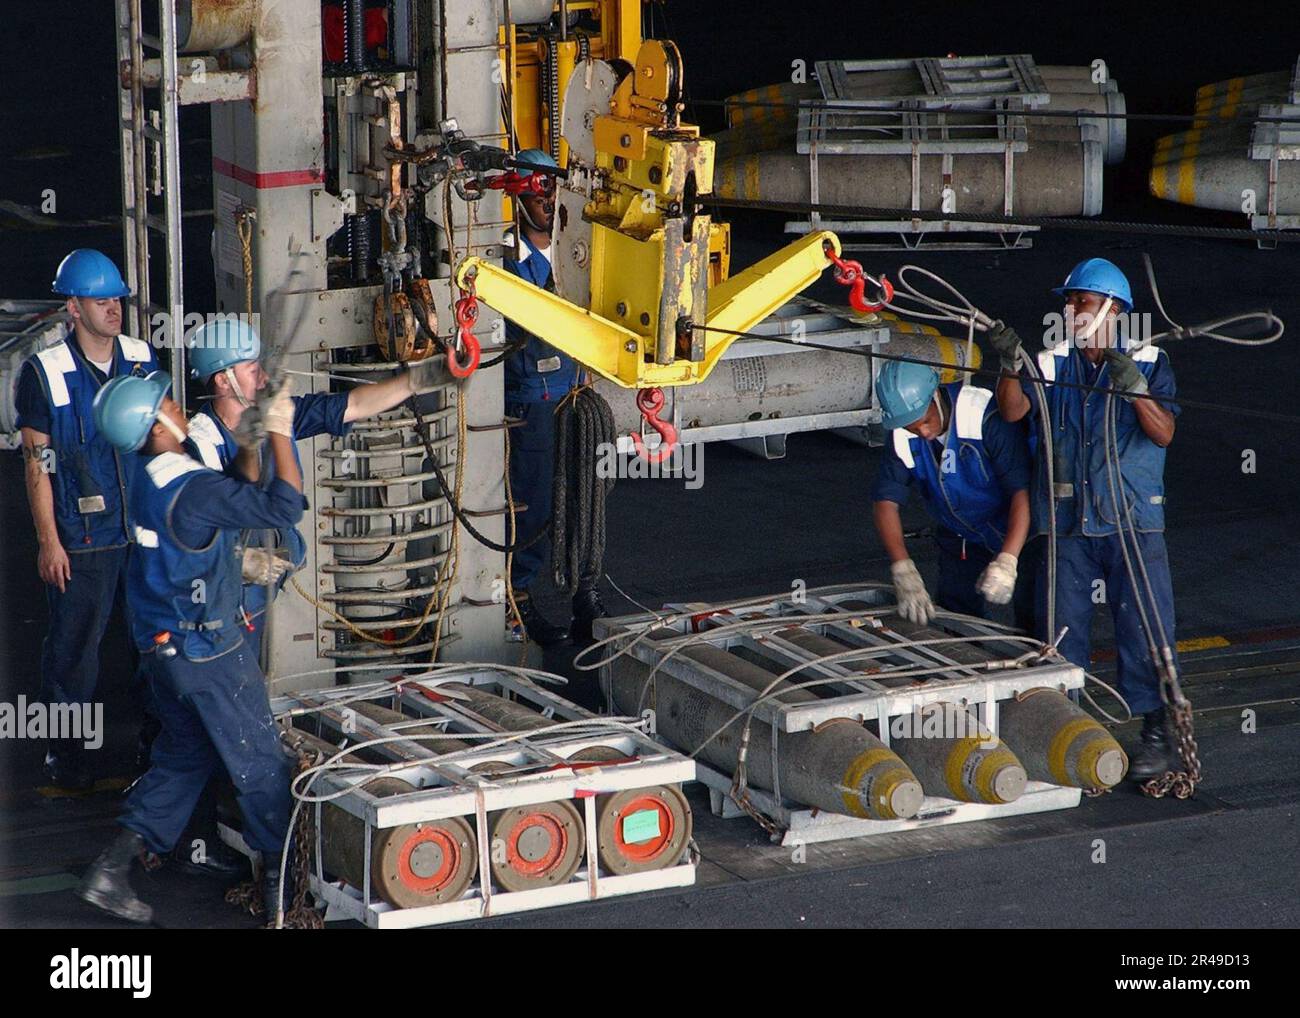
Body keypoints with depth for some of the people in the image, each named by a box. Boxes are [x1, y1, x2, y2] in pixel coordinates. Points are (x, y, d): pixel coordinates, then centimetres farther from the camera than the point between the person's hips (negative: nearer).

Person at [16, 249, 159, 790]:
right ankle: (64, 752, 15)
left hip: (146, 530, 4)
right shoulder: (44, 371, -7)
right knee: (74, 645, 2)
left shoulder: (141, 359, 6)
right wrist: (48, 541, -9)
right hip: (82, 537, -4)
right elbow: (38, 465, -6)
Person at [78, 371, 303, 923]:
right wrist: (279, 431, -22)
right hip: (209, 651, -9)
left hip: (162, 646, 9)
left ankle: (111, 868, 13)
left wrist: (251, 434, 5)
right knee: (260, 763, 7)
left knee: (181, 757, 20)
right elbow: (283, 507, -28)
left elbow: (240, 493, 13)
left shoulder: (150, 478, 2)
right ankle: (278, 878, 17)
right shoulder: (193, 489, -26)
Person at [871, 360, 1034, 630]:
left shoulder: (985, 416, -29)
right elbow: (885, 501, -15)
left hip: (1015, 535, -4)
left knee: (1035, 626, -3)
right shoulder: (901, 436, -13)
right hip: (960, 543, 5)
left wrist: (1006, 562, -42)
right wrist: (904, 572, -29)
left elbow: (1023, 490, -32)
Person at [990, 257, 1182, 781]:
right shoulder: (1052, 363, 7)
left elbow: (1164, 432, -9)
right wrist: (1010, 365, -27)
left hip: (1132, 520, -2)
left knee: (1143, 624, -4)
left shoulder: (1148, 362, 2)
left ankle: (1157, 734, 4)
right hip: (1066, 520, 2)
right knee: (1061, 625, 6)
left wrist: (1135, 388, -25)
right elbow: (1015, 411, -9)